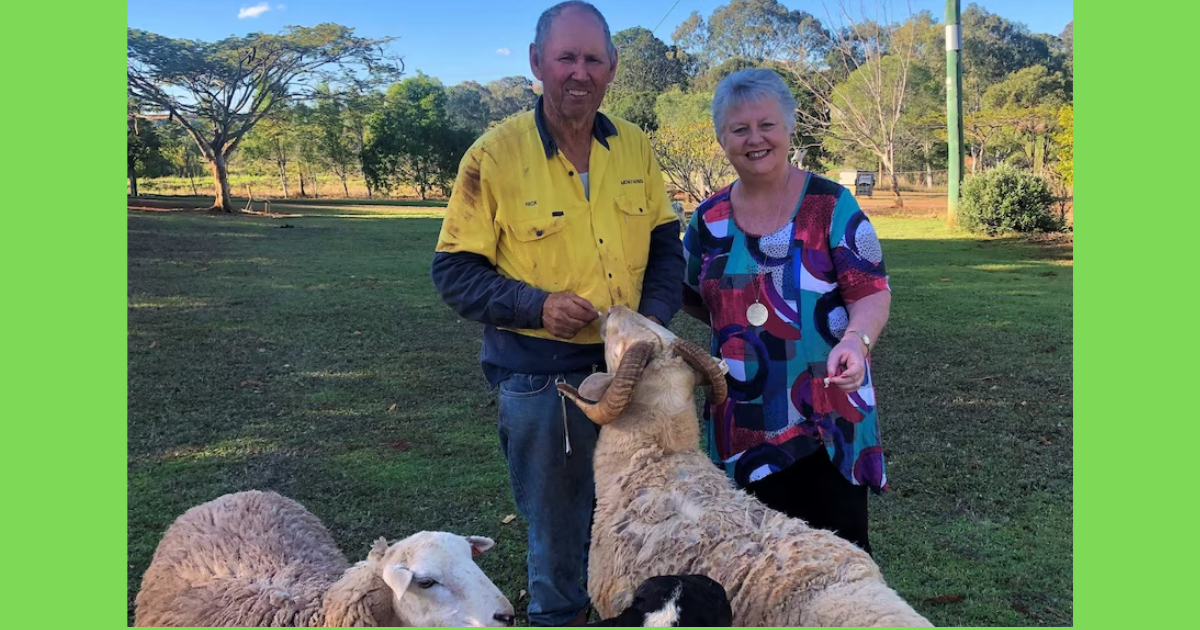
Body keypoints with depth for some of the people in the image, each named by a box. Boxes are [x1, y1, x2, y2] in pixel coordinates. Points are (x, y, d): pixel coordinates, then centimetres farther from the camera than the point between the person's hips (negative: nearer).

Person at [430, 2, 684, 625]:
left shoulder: (636, 148, 2)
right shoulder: (495, 154, -11)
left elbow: (665, 242, 10)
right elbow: (455, 272, -9)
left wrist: (655, 314, -7)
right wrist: (536, 305, -23)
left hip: (629, 368, 4)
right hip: (539, 378, -4)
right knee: (556, 532, 13)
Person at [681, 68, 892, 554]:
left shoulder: (832, 206, -6)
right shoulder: (709, 219, 5)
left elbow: (871, 293, -10)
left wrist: (855, 338, -28)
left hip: (827, 419, -3)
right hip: (743, 423, 4)